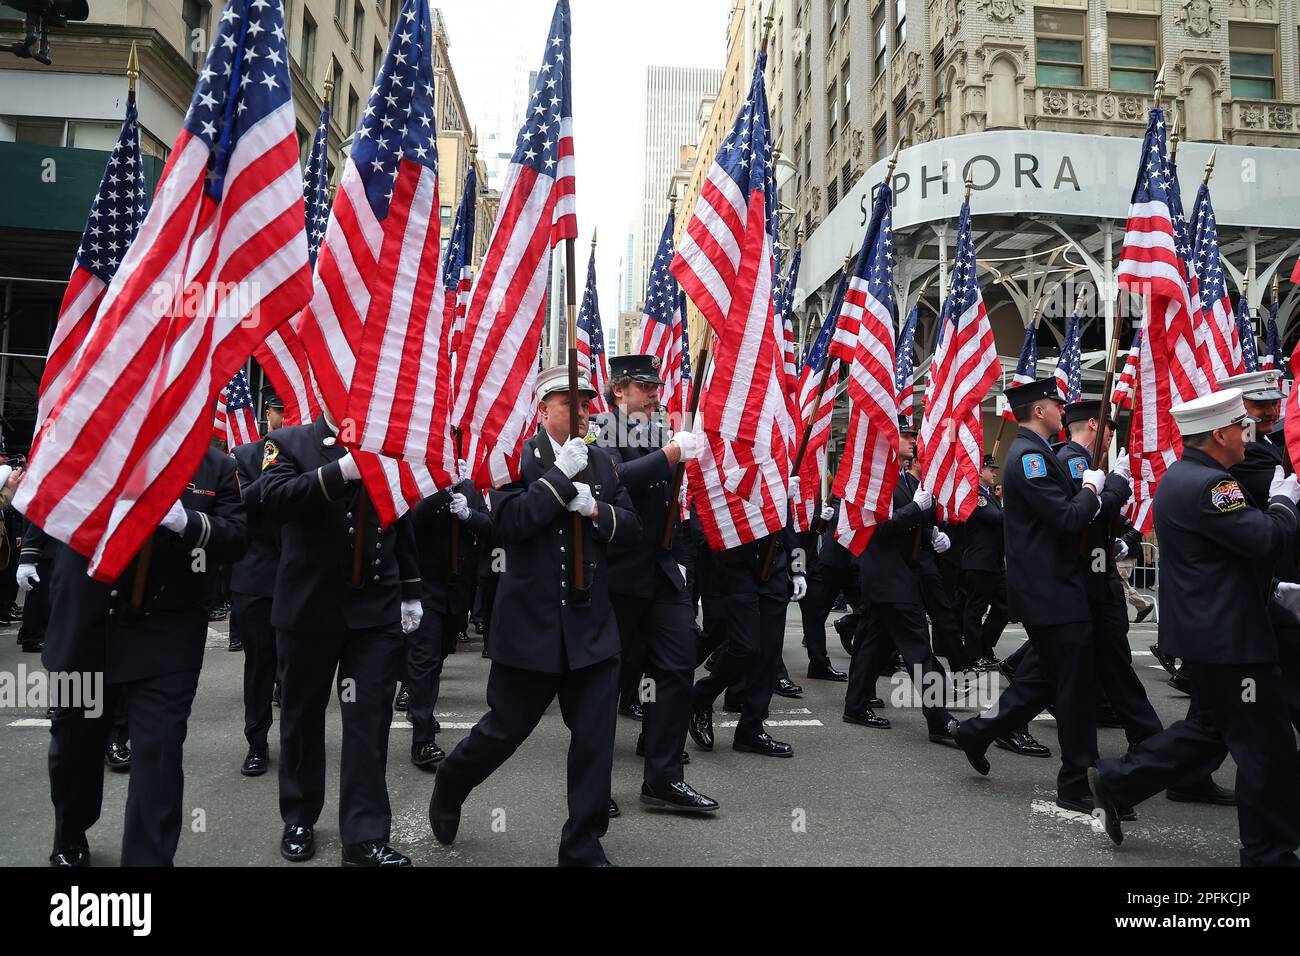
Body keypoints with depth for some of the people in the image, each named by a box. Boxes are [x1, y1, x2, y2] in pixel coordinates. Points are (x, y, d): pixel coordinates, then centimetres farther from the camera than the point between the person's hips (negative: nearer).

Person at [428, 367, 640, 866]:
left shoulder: (601, 461, 8)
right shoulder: (514, 458, -7)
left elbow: (631, 527, 5)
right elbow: (507, 525, -20)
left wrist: (596, 509, -14)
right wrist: (561, 475, -20)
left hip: (592, 626, 4)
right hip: (531, 624, -4)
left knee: (595, 740, 4)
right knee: (505, 729, 12)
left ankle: (584, 847, 20)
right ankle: (449, 785, 43)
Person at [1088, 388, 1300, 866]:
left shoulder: (1179, 476, 12)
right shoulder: (1209, 484, -21)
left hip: (1203, 630, 10)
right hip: (1229, 637, -10)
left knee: (1208, 728, 21)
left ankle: (1116, 781, 21)